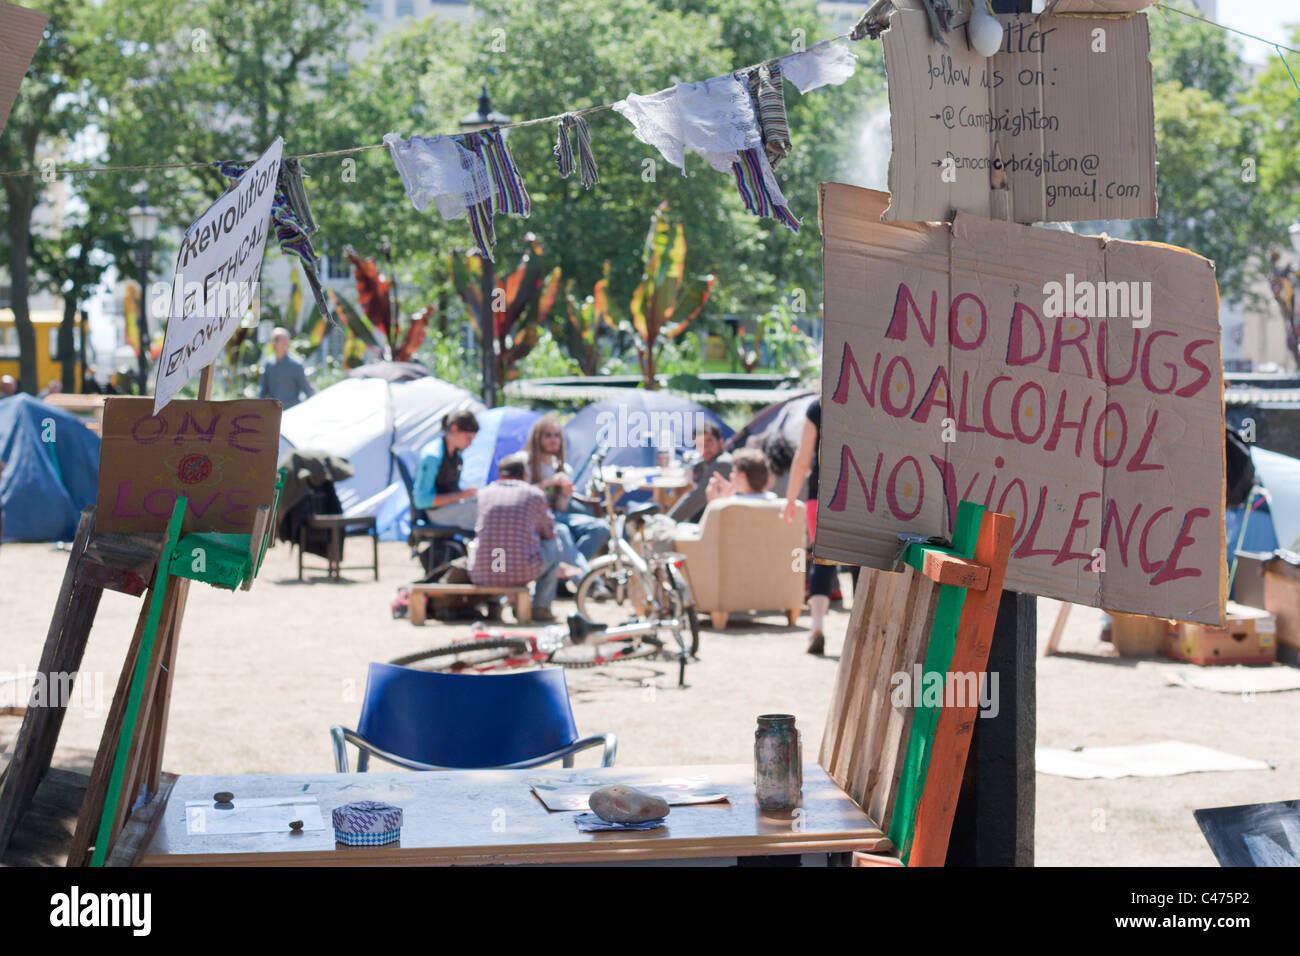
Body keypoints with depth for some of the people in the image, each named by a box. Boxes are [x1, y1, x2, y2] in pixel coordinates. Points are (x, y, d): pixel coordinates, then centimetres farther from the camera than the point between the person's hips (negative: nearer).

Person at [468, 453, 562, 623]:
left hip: (481, 575, 3)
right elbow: (549, 533, 18)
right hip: (521, 573, -3)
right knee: (553, 546, 25)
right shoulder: (536, 494, 5)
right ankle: (541, 607, 20)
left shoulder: (484, 493, 12)